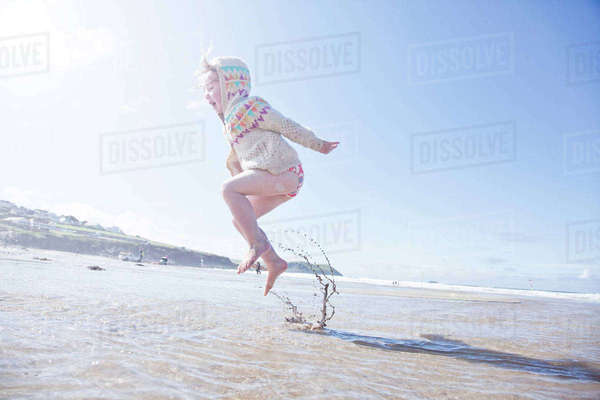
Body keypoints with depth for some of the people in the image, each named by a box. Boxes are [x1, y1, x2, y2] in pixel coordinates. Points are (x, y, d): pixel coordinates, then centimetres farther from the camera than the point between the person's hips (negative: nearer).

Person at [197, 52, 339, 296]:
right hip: (279, 178, 9)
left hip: (284, 171, -9)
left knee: (229, 189, -22)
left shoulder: (249, 107, -5)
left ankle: (258, 243, -20)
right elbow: (236, 156, 34)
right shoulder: (231, 120, 25)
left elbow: (287, 126, -3)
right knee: (240, 220, 6)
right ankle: (274, 263, 10)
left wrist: (317, 145, 1)